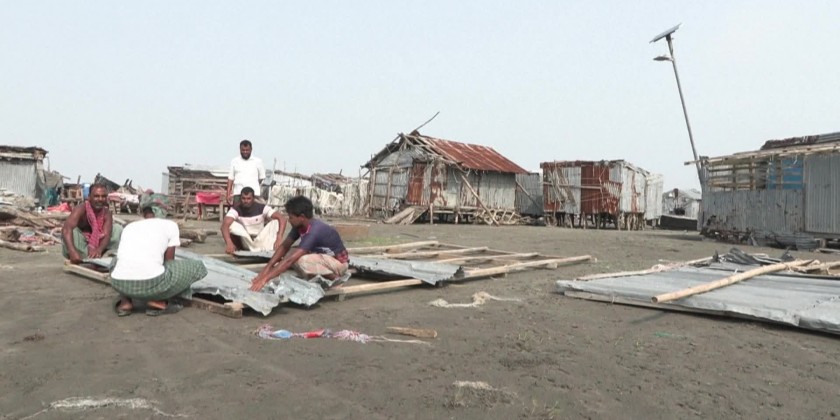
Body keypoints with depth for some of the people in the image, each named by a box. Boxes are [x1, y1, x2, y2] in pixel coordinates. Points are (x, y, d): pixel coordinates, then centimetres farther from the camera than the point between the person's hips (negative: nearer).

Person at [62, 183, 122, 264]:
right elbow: (66, 229, -38)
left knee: (118, 228, -7)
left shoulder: (107, 213, -9)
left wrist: (99, 250, -45)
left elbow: (107, 235, -22)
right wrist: (73, 251, -55)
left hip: (98, 246, 4)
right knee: (72, 231, -31)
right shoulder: (81, 209, -21)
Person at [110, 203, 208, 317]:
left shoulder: (129, 226, 24)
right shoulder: (170, 225, 12)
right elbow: (169, 261, 15)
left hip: (119, 284, 5)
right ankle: (158, 301, 2)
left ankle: (125, 302, 16)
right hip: (151, 282, -5)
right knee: (198, 267, 15)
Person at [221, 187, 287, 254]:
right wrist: (229, 243, -52)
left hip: (261, 241, 1)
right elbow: (225, 225, -33)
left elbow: (282, 219, -24)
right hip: (244, 242, -1)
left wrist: (279, 238, -40)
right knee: (232, 225, -28)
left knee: (276, 221, -21)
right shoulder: (236, 209, -16)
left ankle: (270, 251, -23)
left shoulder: (261, 208, -14)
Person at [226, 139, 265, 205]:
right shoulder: (234, 161, 9)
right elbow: (231, 178, 8)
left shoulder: (258, 161, 5)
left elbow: (261, 177, 13)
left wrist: (254, 186, 11)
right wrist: (228, 193, 2)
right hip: (238, 193, 1)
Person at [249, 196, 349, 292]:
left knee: (301, 261, -33)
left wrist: (265, 279, -39)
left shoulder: (314, 231, -33)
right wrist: (266, 269, -11)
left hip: (339, 262, -9)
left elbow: (290, 259, -38)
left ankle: (333, 277, -12)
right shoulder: (300, 225, -7)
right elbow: (284, 247, -1)